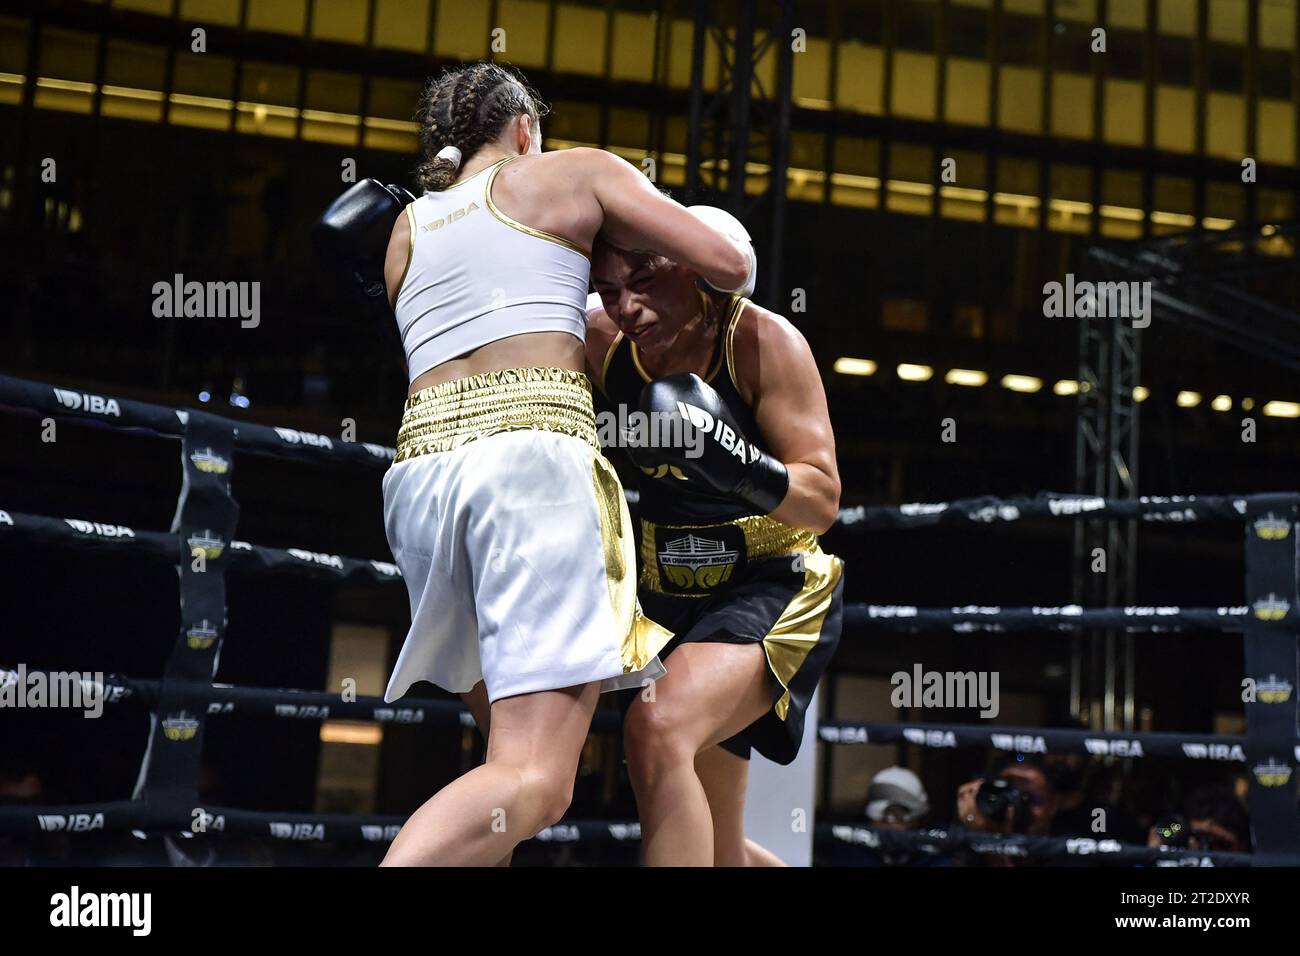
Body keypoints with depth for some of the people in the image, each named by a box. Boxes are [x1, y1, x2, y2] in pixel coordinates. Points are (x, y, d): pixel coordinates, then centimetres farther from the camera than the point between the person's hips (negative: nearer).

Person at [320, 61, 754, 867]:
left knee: (521, 751, 19)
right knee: (534, 782, -14)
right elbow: (732, 265, 10)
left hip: (423, 469, 6)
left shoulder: (407, 231, 27)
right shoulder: (577, 172, 15)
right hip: (532, 459, -6)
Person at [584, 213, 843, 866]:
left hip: (774, 590, -6)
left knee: (658, 728, -34)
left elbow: (823, 502, -19)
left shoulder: (763, 340, -17)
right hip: (670, 599, 6)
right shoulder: (604, 340, -5)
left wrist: (734, 462, -37)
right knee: (717, 853, 14)